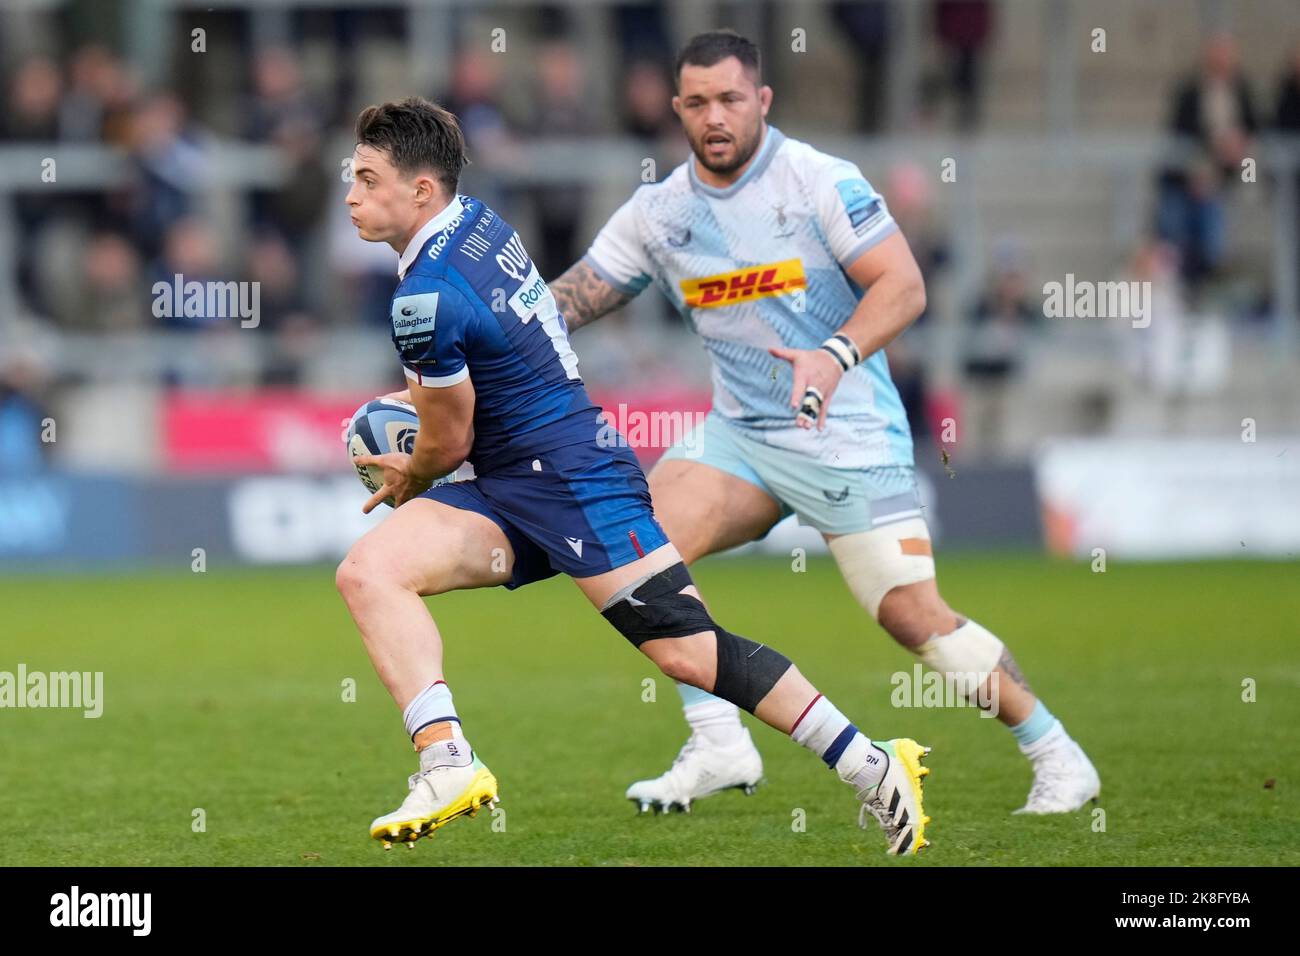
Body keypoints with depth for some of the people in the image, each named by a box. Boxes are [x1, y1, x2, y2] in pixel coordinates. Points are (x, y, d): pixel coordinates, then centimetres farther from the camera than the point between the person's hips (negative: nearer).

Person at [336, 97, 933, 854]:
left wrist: (410, 478, 12)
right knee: (368, 571, -9)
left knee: (686, 651, -8)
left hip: (574, 482, -10)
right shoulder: (480, 221, 5)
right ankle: (448, 762, -18)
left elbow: (449, 443, -9)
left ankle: (872, 767, 2)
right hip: (510, 489, 10)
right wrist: (425, 396, 28)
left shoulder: (427, 299, -21)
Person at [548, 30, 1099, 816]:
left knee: (916, 617, -9)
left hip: (851, 440, -5)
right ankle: (719, 746, -9)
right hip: (741, 435, 5)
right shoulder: (658, 212, 5)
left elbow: (904, 285, -16)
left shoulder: (820, 181, -11)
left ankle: (1060, 759, 7)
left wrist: (836, 356, -32)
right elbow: (574, 298, 11)